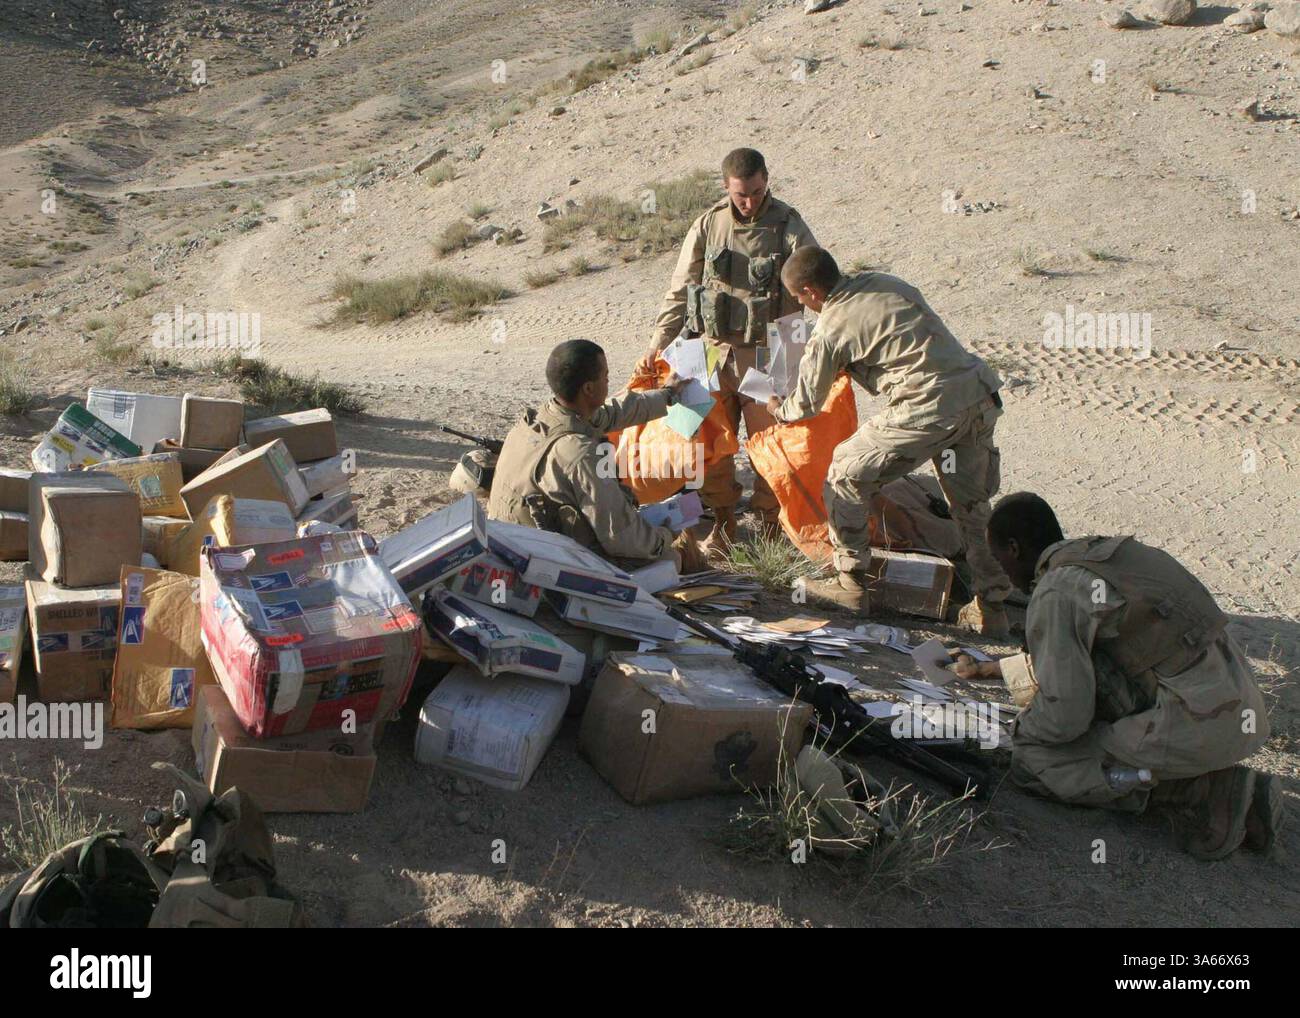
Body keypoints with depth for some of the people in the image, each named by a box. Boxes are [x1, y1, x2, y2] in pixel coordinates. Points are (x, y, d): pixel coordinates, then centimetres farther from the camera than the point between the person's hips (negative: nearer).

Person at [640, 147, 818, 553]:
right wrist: (657, 345, 1)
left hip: (767, 355, -2)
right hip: (714, 351, 3)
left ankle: (771, 523, 18)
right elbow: (679, 292, 7)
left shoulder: (789, 228, -6)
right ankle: (722, 519, 26)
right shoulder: (708, 226, 1)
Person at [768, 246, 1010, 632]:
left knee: (846, 473, 13)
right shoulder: (884, 282, 16)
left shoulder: (829, 331, -2)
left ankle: (851, 583, 21)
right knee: (972, 504, 20)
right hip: (981, 394, 7)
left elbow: (808, 404, 11)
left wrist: (779, 409, 33)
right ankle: (992, 608, 24)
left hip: (930, 408, -7)